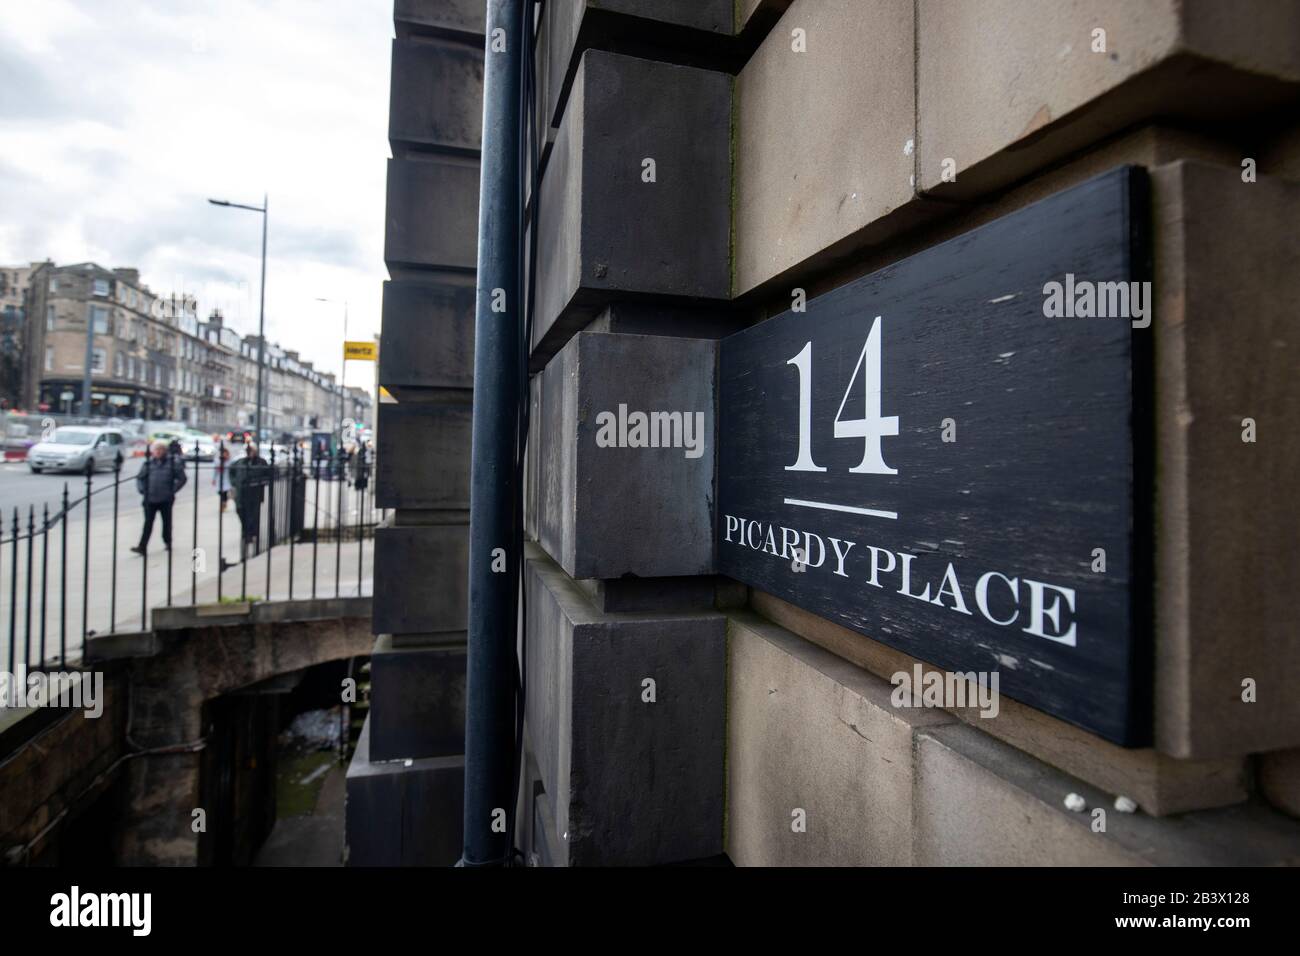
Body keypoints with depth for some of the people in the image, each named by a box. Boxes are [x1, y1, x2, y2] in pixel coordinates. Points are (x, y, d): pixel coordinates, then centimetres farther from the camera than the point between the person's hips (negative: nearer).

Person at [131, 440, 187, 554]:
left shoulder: (172, 463, -1)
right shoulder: (149, 463, 5)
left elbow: (182, 478, 1)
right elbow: (139, 478, 15)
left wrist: (172, 490, -4)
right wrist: (142, 490, 2)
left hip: (166, 499, -1)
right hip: (150, 499, 1)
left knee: (167, 522, 11)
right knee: (148, 523, -2)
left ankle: (167, 542, 28)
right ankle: (142, 547, -3)